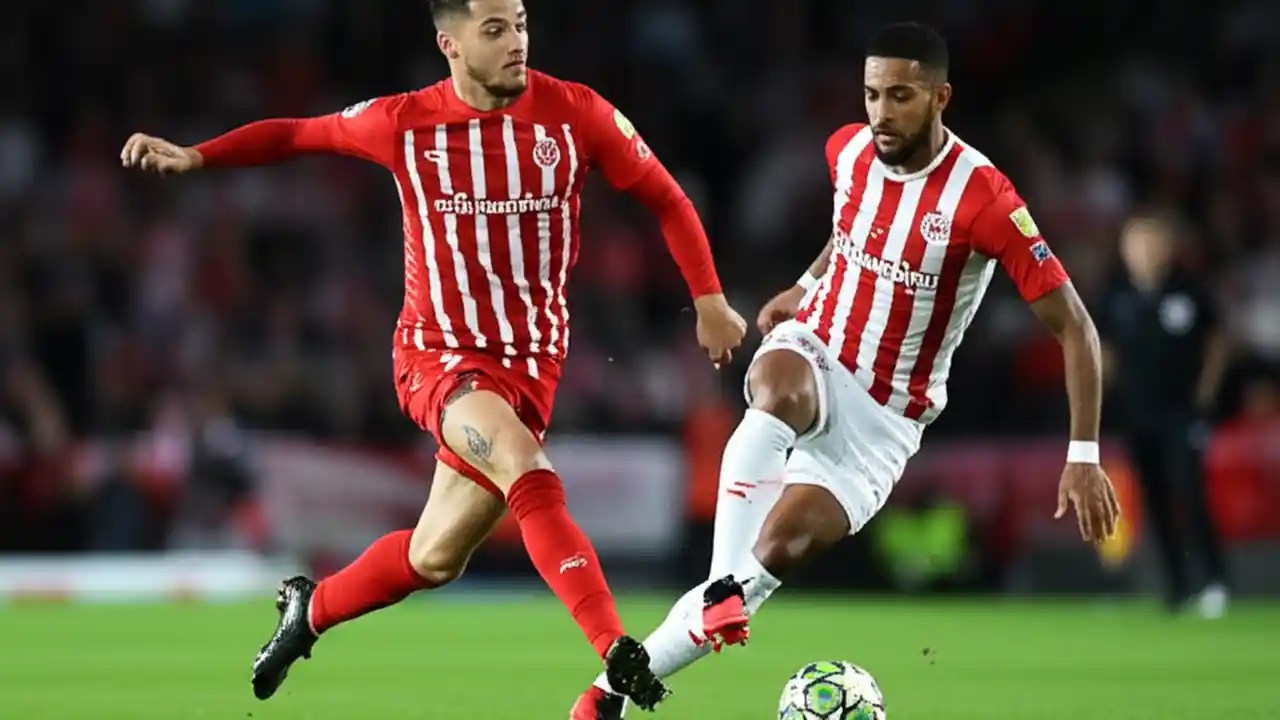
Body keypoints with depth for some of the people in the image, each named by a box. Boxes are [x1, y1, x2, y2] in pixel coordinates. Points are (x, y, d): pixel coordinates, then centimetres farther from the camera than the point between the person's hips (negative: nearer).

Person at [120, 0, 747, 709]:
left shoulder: (575, 113, -6)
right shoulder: (404, 122, -5)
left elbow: (665, 199, 5)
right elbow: (298, 134, 10)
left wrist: (708, 299, -2)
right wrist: (194, 156, 0)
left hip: (531, 358, 2)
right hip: (438, 352, -2)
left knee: (436, 557, 4)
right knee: (526, 470, -31)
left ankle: (311, 607, 33)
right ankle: (619, 654, -32)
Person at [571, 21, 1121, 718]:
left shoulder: (983, 198, -21)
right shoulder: (848, 150, -4)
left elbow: (1072, 326, -18)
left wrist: (1084, 455, -23)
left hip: (884, 416, -3)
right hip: (811, 349, 3)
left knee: (777, 551, -21)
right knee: (781, 391, -37)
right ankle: (724, 583, -41)